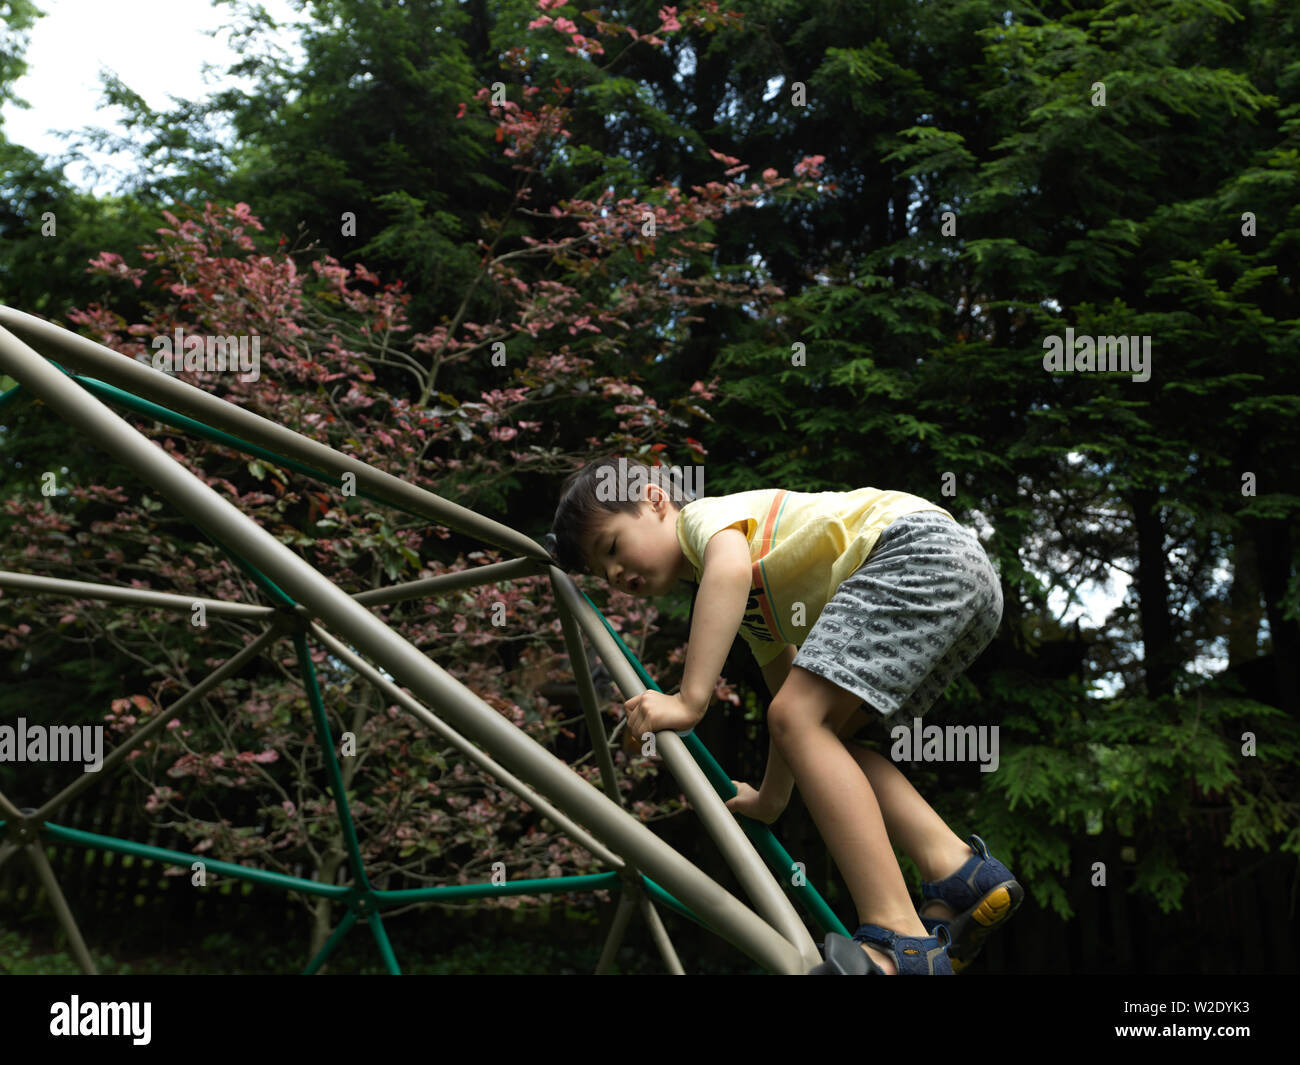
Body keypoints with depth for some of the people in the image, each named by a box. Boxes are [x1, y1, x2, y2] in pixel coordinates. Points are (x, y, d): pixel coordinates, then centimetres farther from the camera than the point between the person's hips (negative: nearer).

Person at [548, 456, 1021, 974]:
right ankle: (961, 873, 1)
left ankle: (899, 942, -22)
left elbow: (731, 569, -21)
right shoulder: (754, 599, 29)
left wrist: (688, 700, -26)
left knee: (801, 719, -17)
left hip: (920, 542, -10)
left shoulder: (703, 513, 3)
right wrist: (770, 798, 36)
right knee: (819, 730, 11)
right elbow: (789, 688, 32)